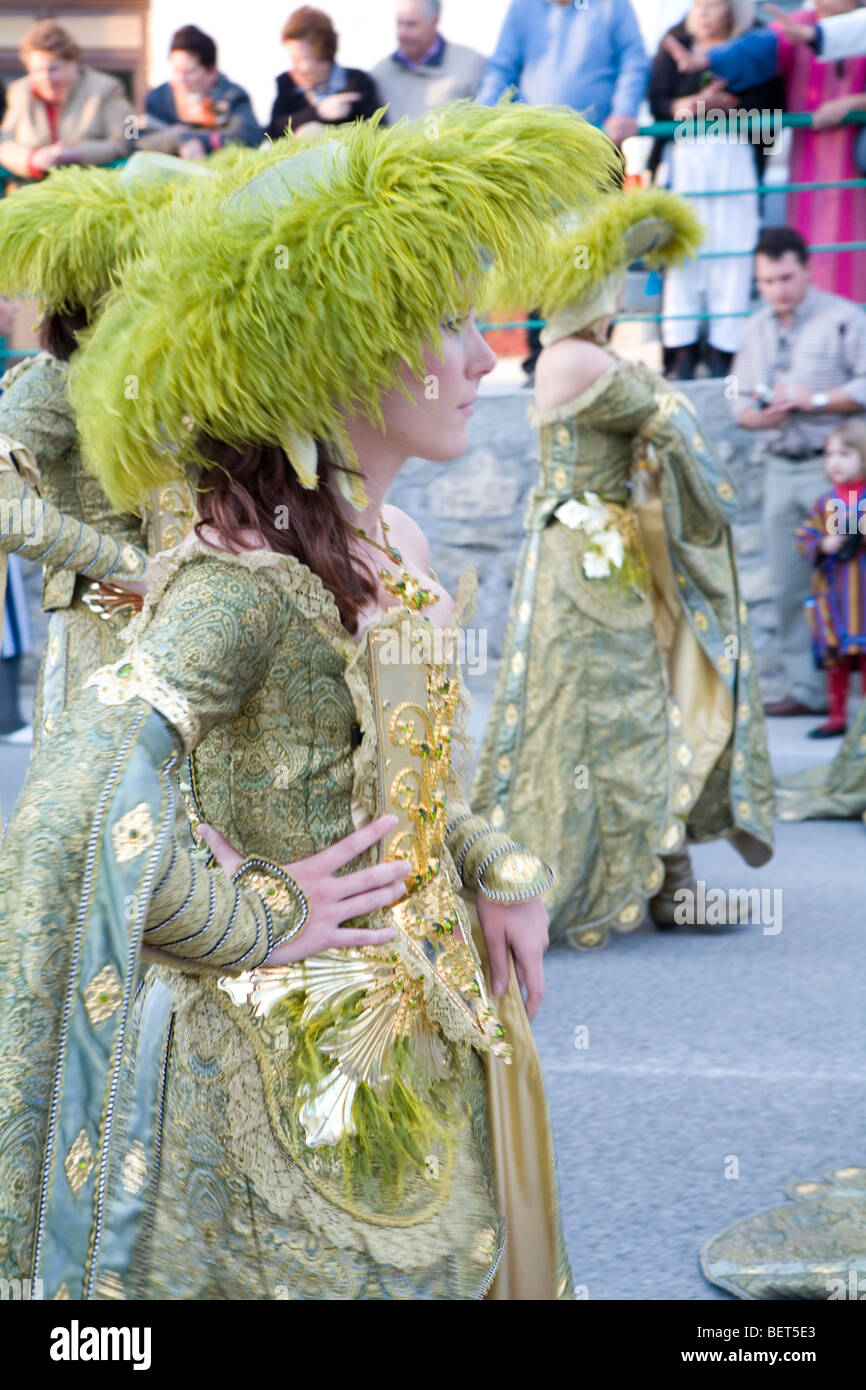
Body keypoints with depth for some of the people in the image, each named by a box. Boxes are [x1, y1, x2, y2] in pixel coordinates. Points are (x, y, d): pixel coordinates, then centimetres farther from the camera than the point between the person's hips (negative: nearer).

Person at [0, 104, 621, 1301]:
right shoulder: (247, 584, -24)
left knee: (452, 1266, 20)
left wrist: (495, 873, 6)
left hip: (420, 1035, 8)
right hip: (292, 1071, -8)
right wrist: (254, 919, -23)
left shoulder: (396, 549, 3)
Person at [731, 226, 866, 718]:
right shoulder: (756, 330, 14)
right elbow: (740, 399, 17)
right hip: (780, 469, 6)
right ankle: (806, 689, 14)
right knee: (788, 586, 7)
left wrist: (815, 400, -16)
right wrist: (759, 416, -5)